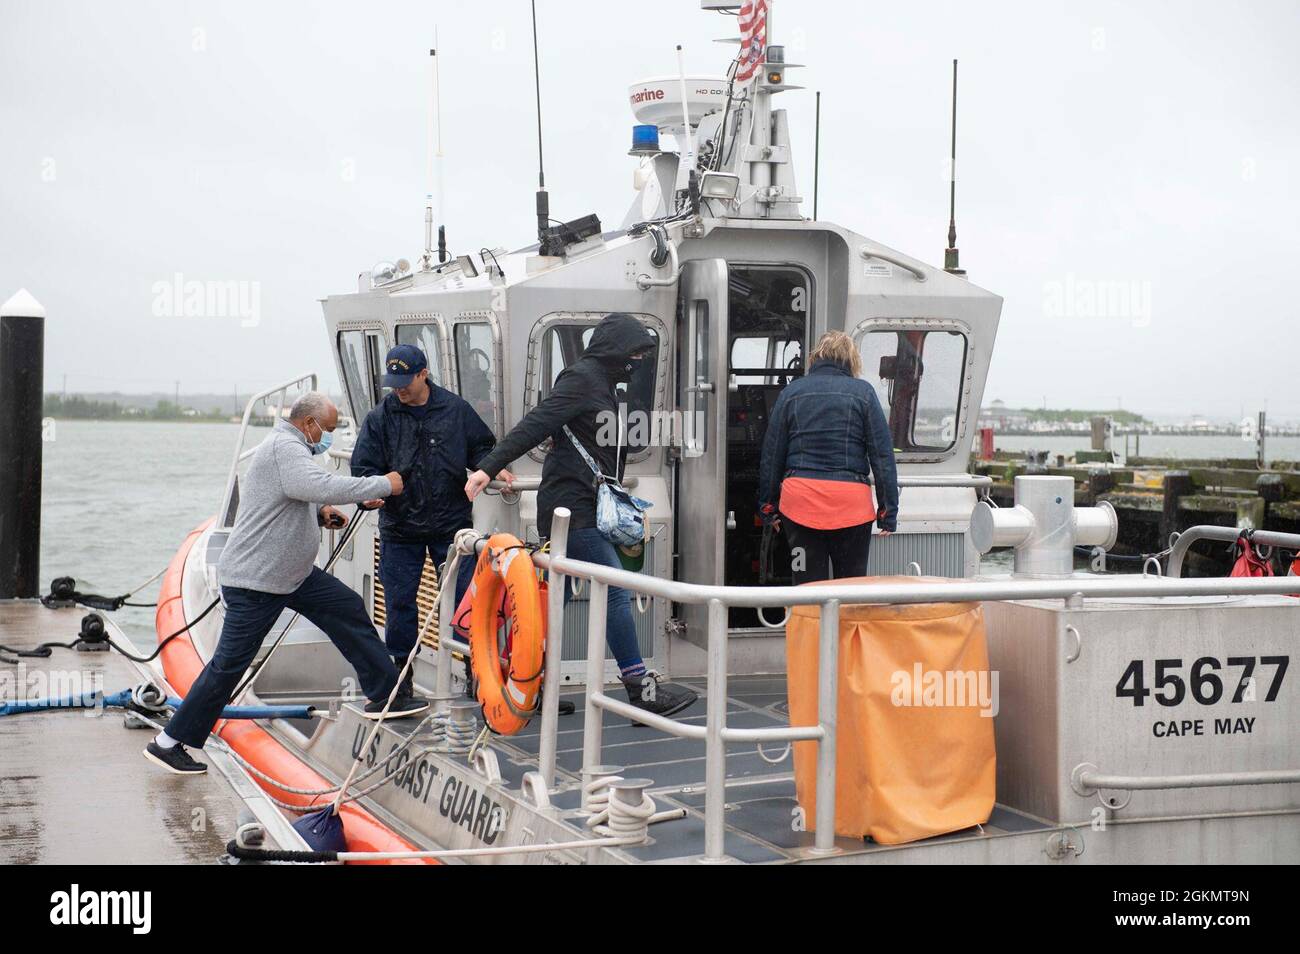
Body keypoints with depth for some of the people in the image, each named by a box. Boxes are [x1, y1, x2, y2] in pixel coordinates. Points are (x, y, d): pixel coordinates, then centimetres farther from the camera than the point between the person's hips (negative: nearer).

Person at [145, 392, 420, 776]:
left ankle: (384, 697, 13)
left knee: (349, 610, 6)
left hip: (293, 572, 11)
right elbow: (325, 486, -32)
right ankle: (169, 743, 4)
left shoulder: (289, 447, 16)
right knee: (229, 664, -6)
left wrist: (318, 513, 6)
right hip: (255, 580, -11)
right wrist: (384, 485, -22)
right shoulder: (284, 448, -19)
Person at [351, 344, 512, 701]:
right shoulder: (380, 418, -1)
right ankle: (400, 674, 17)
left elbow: (480, 447, 11)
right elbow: (363, 467, -1)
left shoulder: (456, 409, 0)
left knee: (466, 597, 2)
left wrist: (494, 469, -9)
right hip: (399, 528, 0)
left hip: (452, 523, 0)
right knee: (399, 602, 5)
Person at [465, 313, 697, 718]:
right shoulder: (581, 378, -11)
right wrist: (488, 467, -28)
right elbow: (535, 424, -21)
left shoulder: (603, 386, 20)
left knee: (555, 597, 12)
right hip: (571, 509, -10)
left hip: (581, 510, 10)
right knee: (616, 591, -9)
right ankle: (640, 689, -6)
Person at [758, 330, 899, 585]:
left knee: (807, 584, 6)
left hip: (799, 497, 2)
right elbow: (882, 455, 0)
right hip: (851, 501, -1)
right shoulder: (863, 392, 3)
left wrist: (768, 504, 18)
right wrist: (888, 509, 3)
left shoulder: (791, 392, 8)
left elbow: (771, 454, 10)